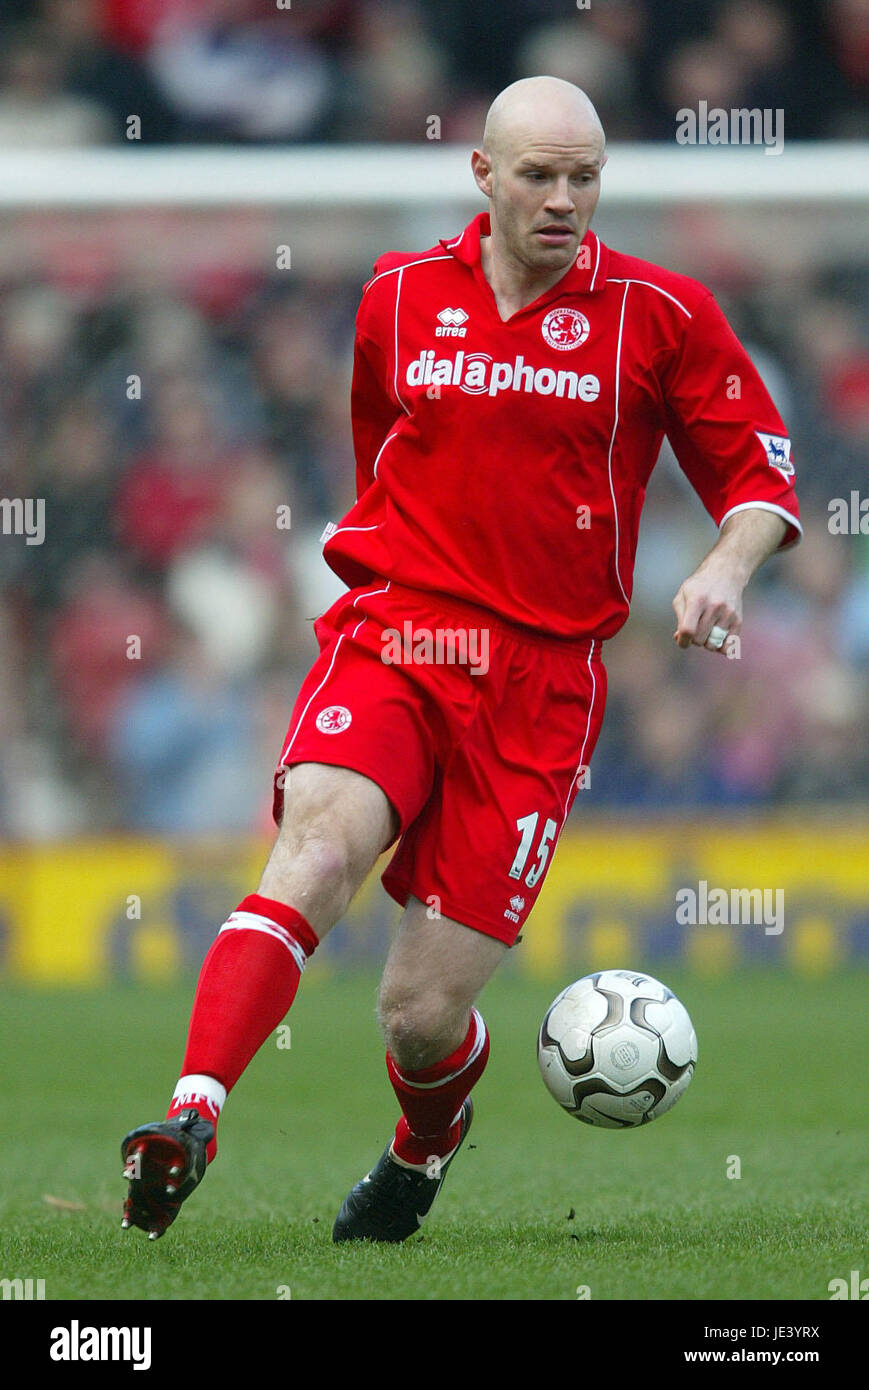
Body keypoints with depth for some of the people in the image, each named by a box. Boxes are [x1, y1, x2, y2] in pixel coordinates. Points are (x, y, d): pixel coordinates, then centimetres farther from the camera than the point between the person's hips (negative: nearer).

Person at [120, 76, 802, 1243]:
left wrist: (726, 568, -11)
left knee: (423, 1015, -4)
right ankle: (192, 1118, -42)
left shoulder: (661, 315, 2)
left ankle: (425, 1144, 32)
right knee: (319, 846, -31)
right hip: (393, 639, 1)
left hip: (542, 679, -1)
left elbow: (763, 475, 7)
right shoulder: (400, 295, 9)